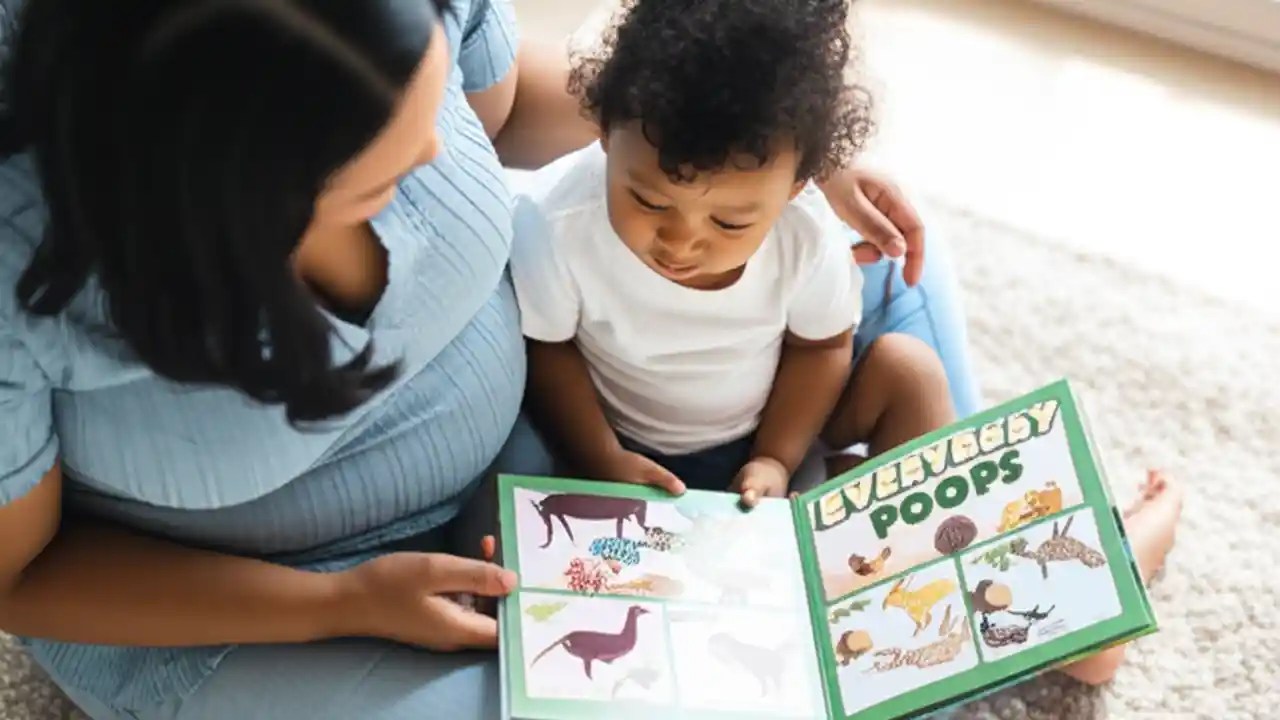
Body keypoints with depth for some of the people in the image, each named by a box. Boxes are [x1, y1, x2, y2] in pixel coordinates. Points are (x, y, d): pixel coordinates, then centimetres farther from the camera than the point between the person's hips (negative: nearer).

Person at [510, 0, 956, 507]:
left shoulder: (807, 234, -24)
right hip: (635, 454, -2)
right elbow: (545, 350, -11)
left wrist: (777, 460, -12)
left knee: (908, 368, -11)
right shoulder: (562, 230, -30)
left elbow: (821, 346, -4)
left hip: (774, 426, 3)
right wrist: (603, 461, -17)